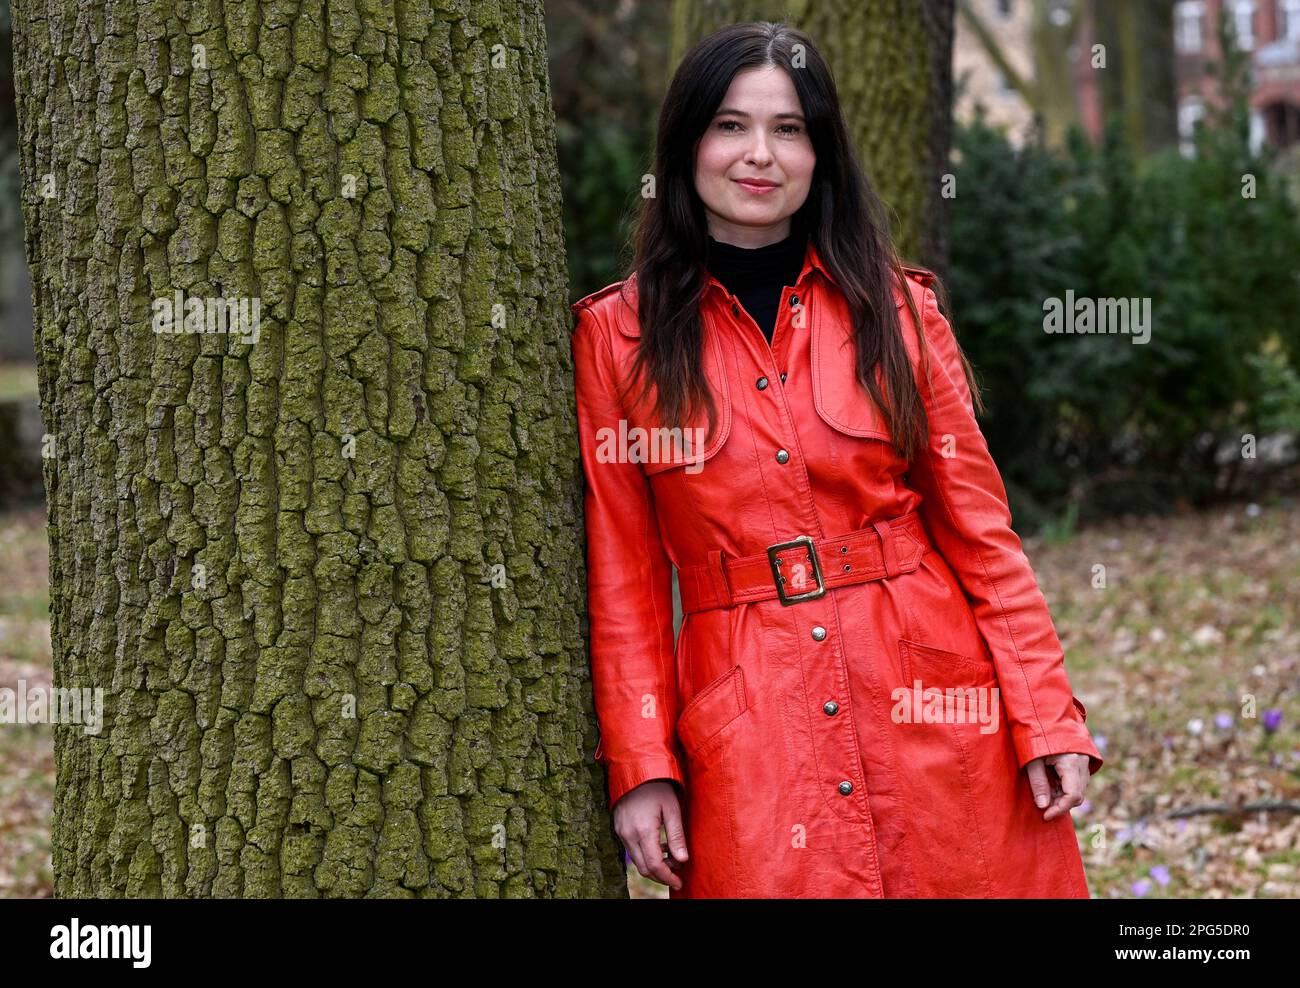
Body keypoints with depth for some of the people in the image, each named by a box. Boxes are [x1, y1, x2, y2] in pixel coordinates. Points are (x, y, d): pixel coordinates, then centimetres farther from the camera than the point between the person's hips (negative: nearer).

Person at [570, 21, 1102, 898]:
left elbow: (980, 527, 5)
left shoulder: (896, 308, 5)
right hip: (749, 735, -1)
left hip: (935, 702, 1)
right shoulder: (619, 334, 3)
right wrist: (641, 767, -3)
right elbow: (623, 573, 3)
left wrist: (1048, 717, -3)